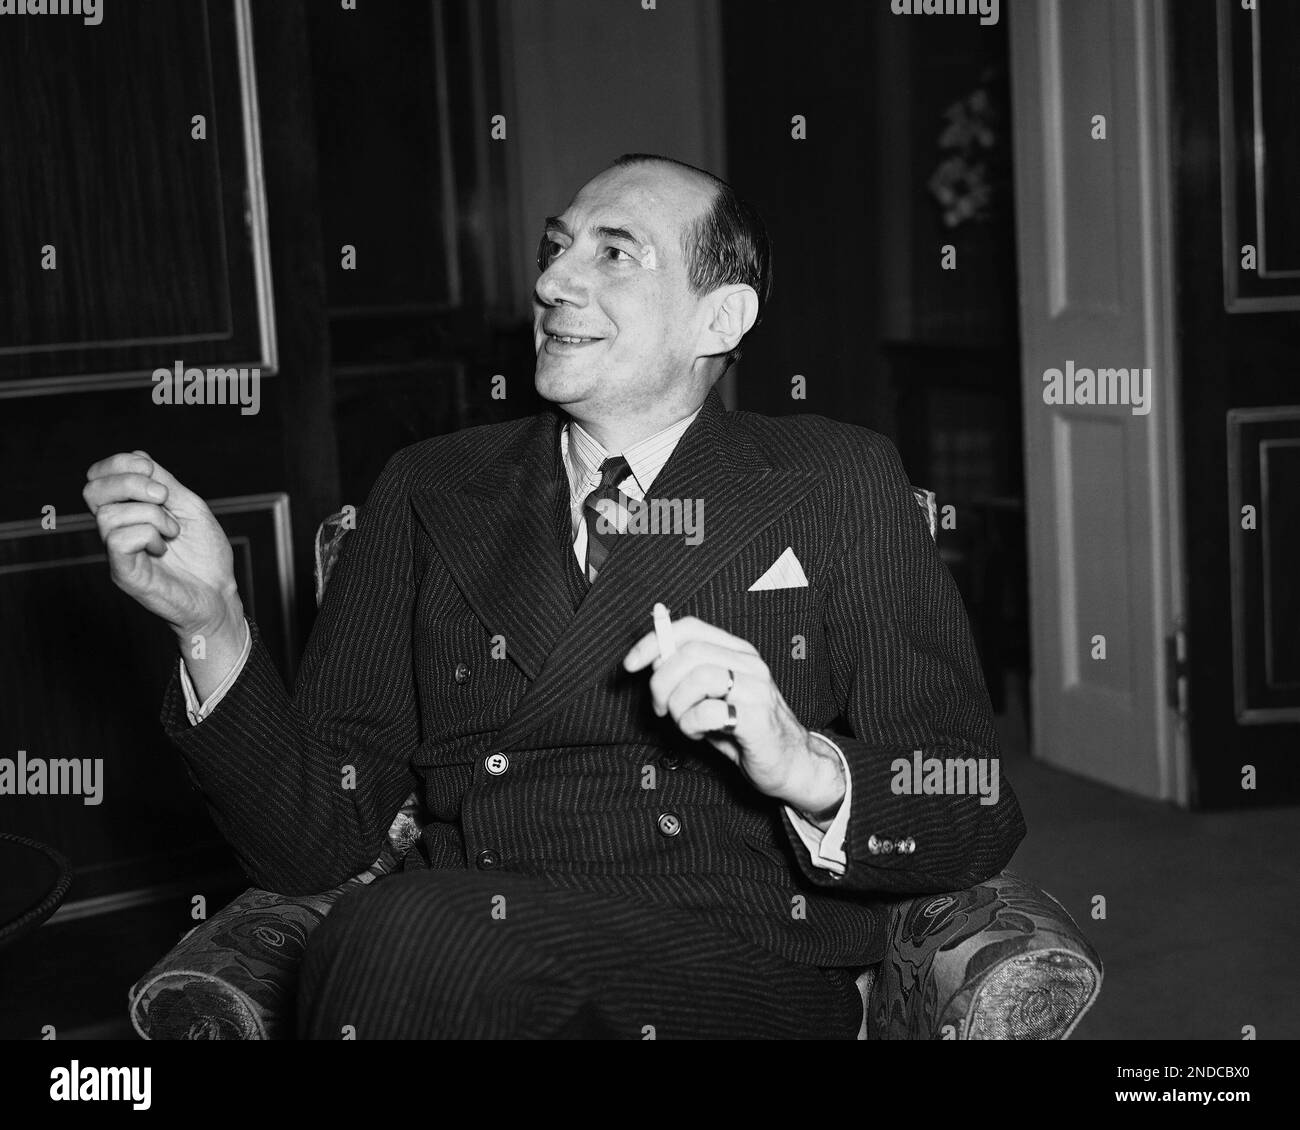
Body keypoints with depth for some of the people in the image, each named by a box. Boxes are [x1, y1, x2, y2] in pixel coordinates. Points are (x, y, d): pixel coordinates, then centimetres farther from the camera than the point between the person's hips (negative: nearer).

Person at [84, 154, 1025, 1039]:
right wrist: (212, 619, -7)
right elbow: (314, 838, 8)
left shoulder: (838, 487, 7)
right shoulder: (434, 492, 14)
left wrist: (805, 767, -19)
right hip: (462, 972, 3)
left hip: (747, 986, -3)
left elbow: (977, 817, 1)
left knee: (404, 933, -29)